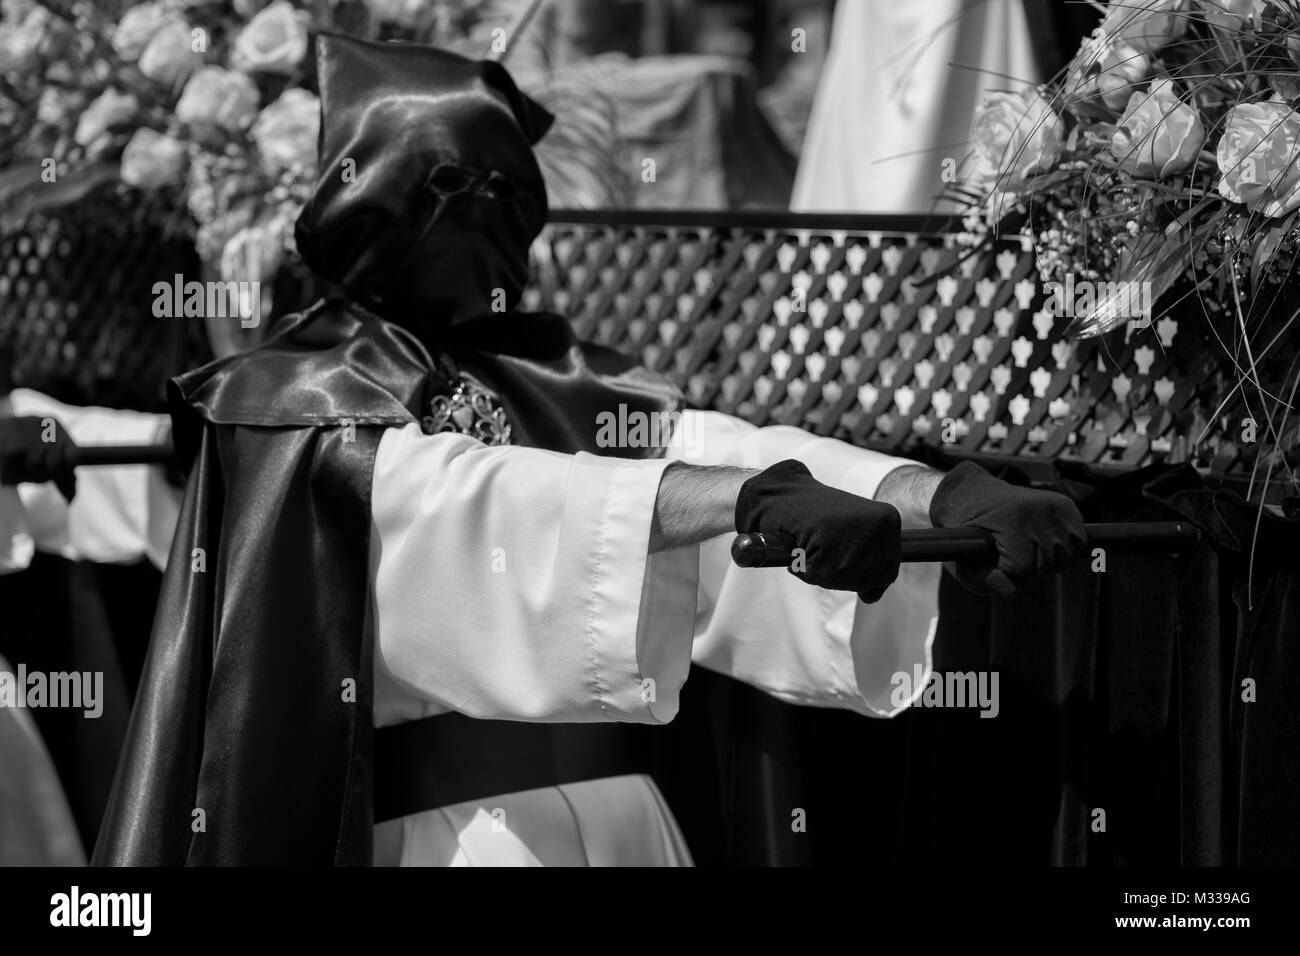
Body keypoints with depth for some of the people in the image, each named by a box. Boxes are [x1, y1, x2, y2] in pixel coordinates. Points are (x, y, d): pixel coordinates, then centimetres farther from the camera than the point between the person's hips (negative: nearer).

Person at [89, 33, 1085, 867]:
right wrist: (753, 496, -34)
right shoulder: (294, 403, -4)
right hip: (451, 830, -5)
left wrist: (948, 495, -22)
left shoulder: (550, 377, 11)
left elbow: (719, 445, -4)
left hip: (620, 818, 5)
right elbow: (483, 501, -21)